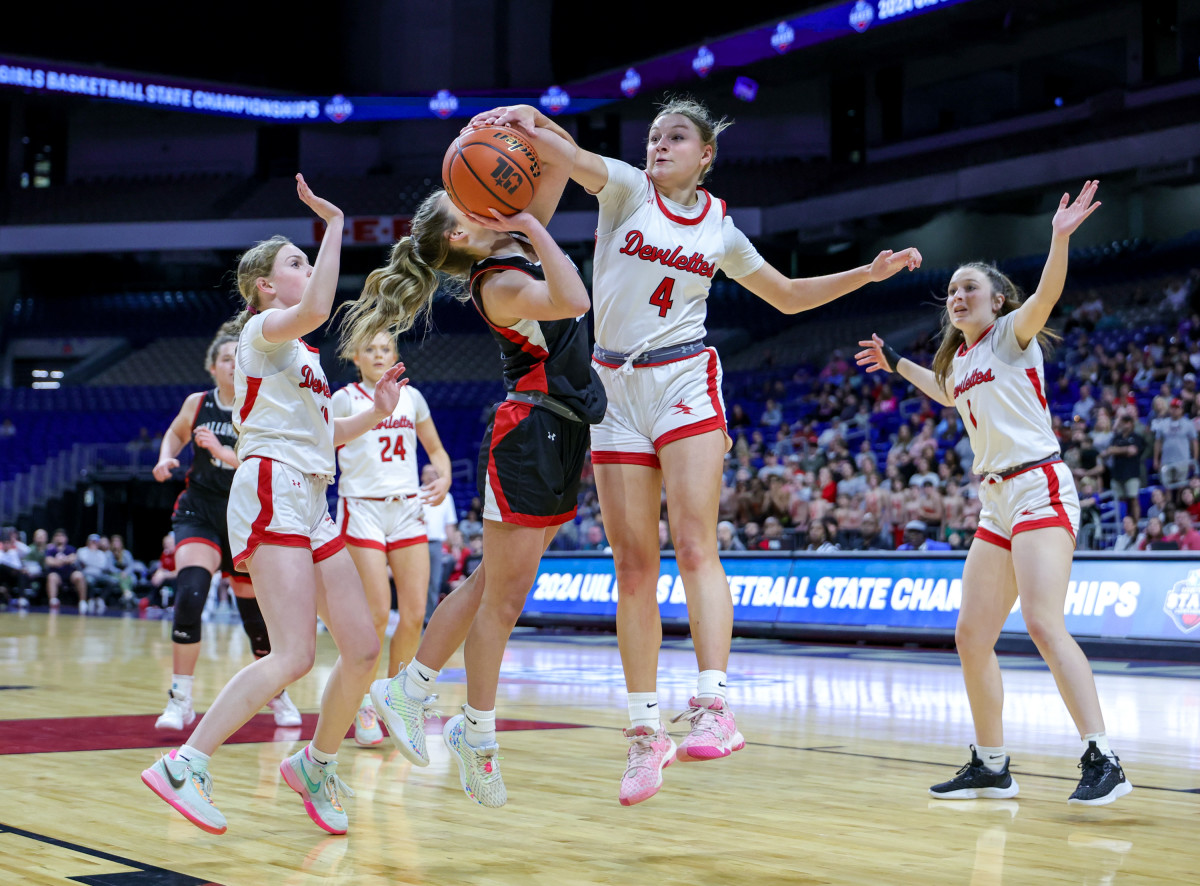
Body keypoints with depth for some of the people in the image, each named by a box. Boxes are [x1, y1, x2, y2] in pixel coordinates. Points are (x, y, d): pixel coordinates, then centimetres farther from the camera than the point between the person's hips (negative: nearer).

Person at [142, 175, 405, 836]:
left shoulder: (302, 354, 25)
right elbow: (314, 309, -25)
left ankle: (315, 764, 20)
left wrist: (374, 413, 15)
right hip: (272, 492, -9)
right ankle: (184, 766, -18)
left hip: (311, 503, 9)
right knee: (293, 656, -20)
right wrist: (334, 225, -19)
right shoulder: (263, 329, -1)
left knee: (363, 649, 4)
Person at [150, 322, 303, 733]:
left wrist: (223, 452, -30)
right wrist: (165, 459, 0)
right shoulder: (197, 404, -1)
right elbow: (176, 434, 20)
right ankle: (181, 700, -14)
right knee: (189, 594, -23)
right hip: (199, 510, 0)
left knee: (255, 610, 8)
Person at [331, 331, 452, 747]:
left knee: (414, 614, -3)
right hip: (362, 512, -4)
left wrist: (443, 479, 0)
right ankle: (363, 706, 3)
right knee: (377, 613, -12)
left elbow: (436, 450, 18)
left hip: (408, 510, 4)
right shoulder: (345, 399, -1)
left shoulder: (410, 396, 10)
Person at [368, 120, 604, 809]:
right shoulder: (497, 283, -16)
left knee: (495, 584, 14)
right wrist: (535, 232, -23)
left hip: (562, 437, 9)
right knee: (503, 595, 0)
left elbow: (565, 158, 10)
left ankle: (409, 689, 24)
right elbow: (573, 301, -32)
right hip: (528, 435, -9)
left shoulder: (519, 236, 9)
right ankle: (477, 735, 10)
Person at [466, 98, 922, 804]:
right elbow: (572, 158, -16)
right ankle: (645, 728, 5)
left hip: (686, 381, 0)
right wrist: (533, 122, -37)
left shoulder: (721, 230, 11)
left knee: (695, 546, -17)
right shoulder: (627, 189, 5)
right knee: (633, 565, 0)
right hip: (617, 388, 1)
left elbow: (790, 297, 23)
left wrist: (867, 274, 13)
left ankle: (715, 706, -25)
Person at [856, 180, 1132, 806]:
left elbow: (1046, 294, -22)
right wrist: (898, 365, 45)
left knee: (1043, 622, -23)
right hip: (996, 502, 8)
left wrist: (1060, 238, -36)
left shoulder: (1012, 334, 0)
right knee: (972, 634, 6)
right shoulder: (958, 360, 20)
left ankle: (1102, 760, -24)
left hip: (1039, 489, -8)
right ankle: (991, 766, 16)